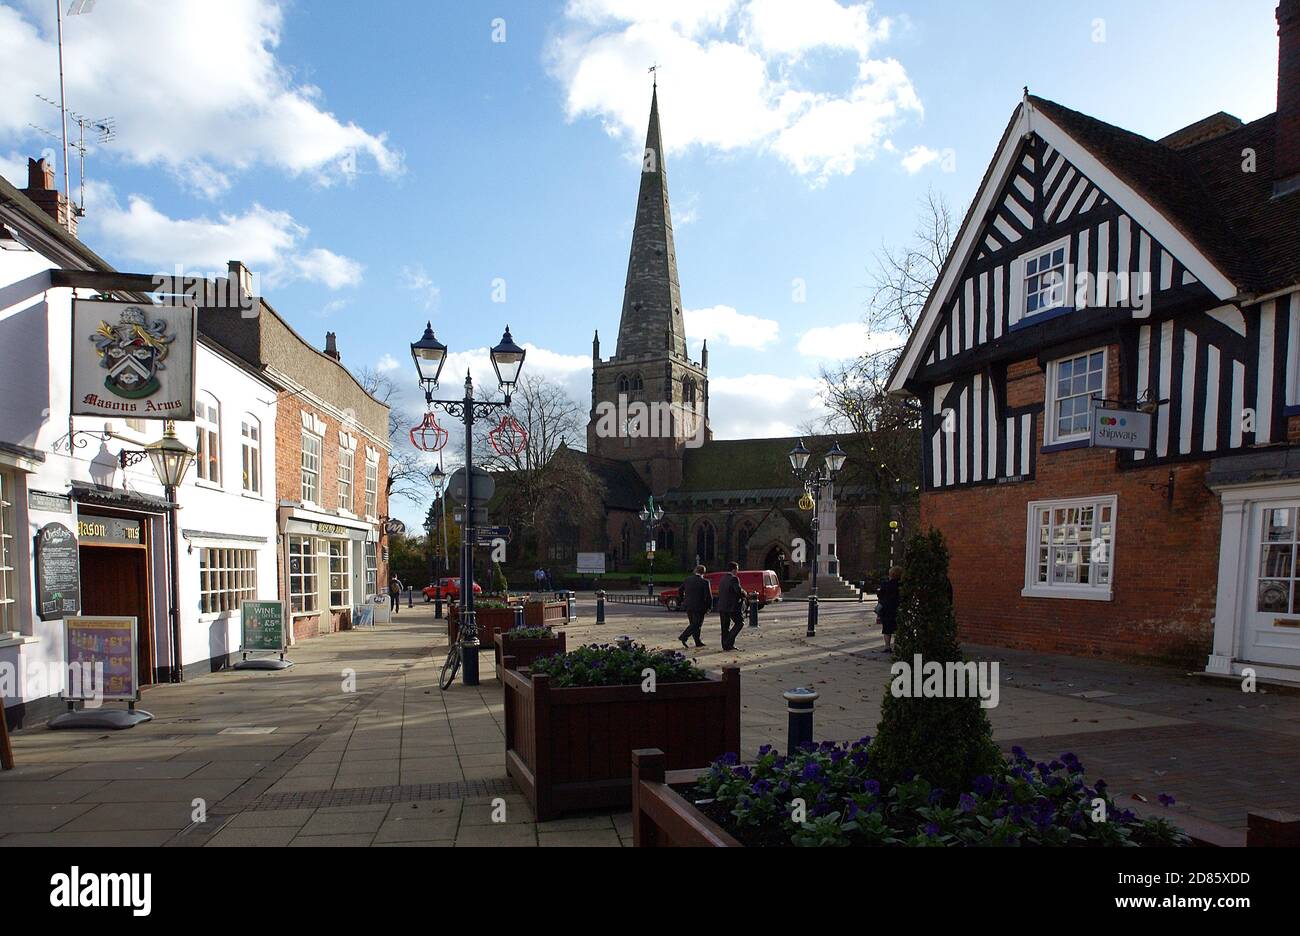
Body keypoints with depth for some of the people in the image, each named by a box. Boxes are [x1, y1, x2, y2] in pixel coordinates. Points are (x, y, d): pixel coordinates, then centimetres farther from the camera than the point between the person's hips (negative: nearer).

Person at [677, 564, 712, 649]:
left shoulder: (688, 579, 4)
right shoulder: (704, 582, -12)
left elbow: (680, 591, 11)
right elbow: (708, 596, -14)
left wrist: (683, 600, 22)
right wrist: (709, 607, -1)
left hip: (688, 606, 6)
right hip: (699, 607, -6)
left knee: (693, 624, 15)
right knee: (696, 625, 2)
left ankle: (698, 642, 18)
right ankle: (684, 637, -11)